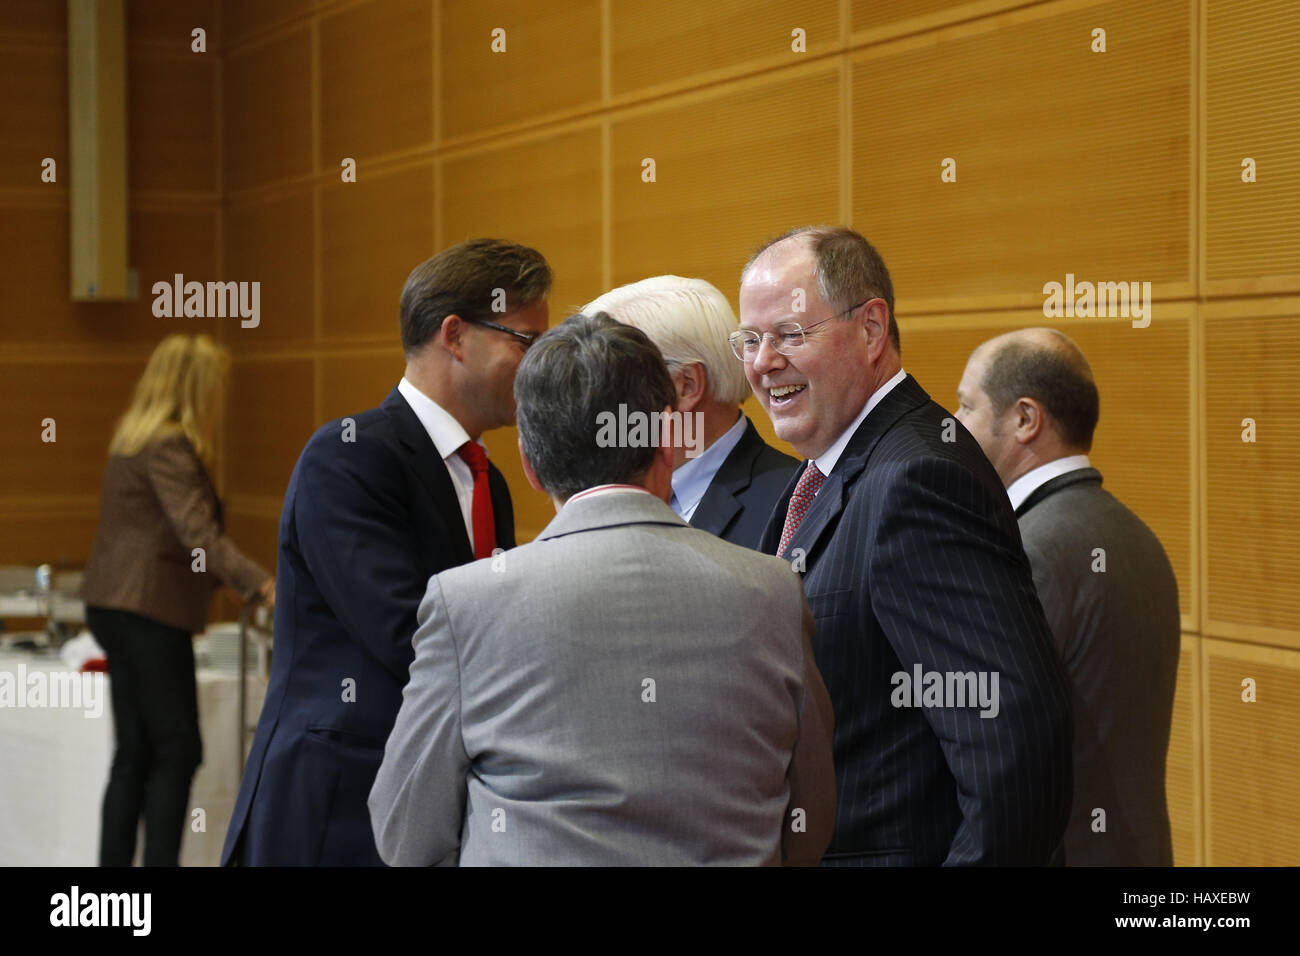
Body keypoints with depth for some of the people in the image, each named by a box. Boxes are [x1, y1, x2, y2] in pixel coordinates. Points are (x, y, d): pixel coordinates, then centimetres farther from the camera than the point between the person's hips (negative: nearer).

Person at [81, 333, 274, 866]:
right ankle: (160, 861, -8)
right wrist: (263, 585, -35)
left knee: (134, 754, 9)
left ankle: (114, 863, 10)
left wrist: (234, 580, 38)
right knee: (177, 750, -6)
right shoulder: (169, 446, -14)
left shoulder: (137, 437, 17)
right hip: (148, 609, -10)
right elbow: (197, 532, -26)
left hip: (117, 607, 10)